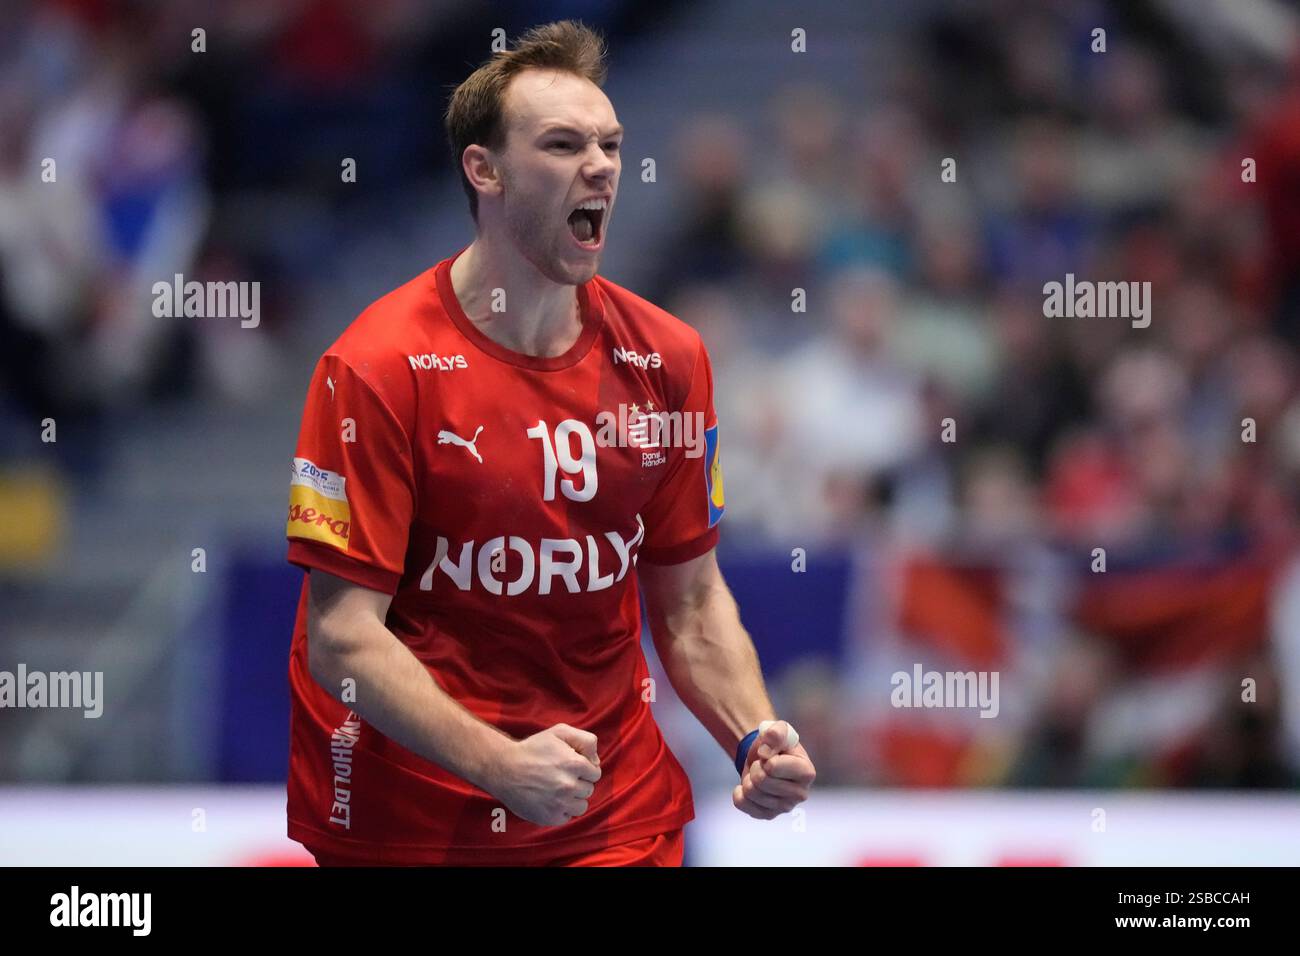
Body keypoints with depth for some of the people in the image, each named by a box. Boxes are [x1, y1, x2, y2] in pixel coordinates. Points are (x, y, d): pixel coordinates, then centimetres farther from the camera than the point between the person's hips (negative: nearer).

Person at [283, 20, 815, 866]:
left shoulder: (667, 358, 2)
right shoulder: (379, 367, -13)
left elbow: (690, 601, 9)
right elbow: (341, 638, -16)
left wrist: (756, 740, -9)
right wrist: (501, 765, -28)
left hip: (621, 817, 4)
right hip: (415, 822, -4)